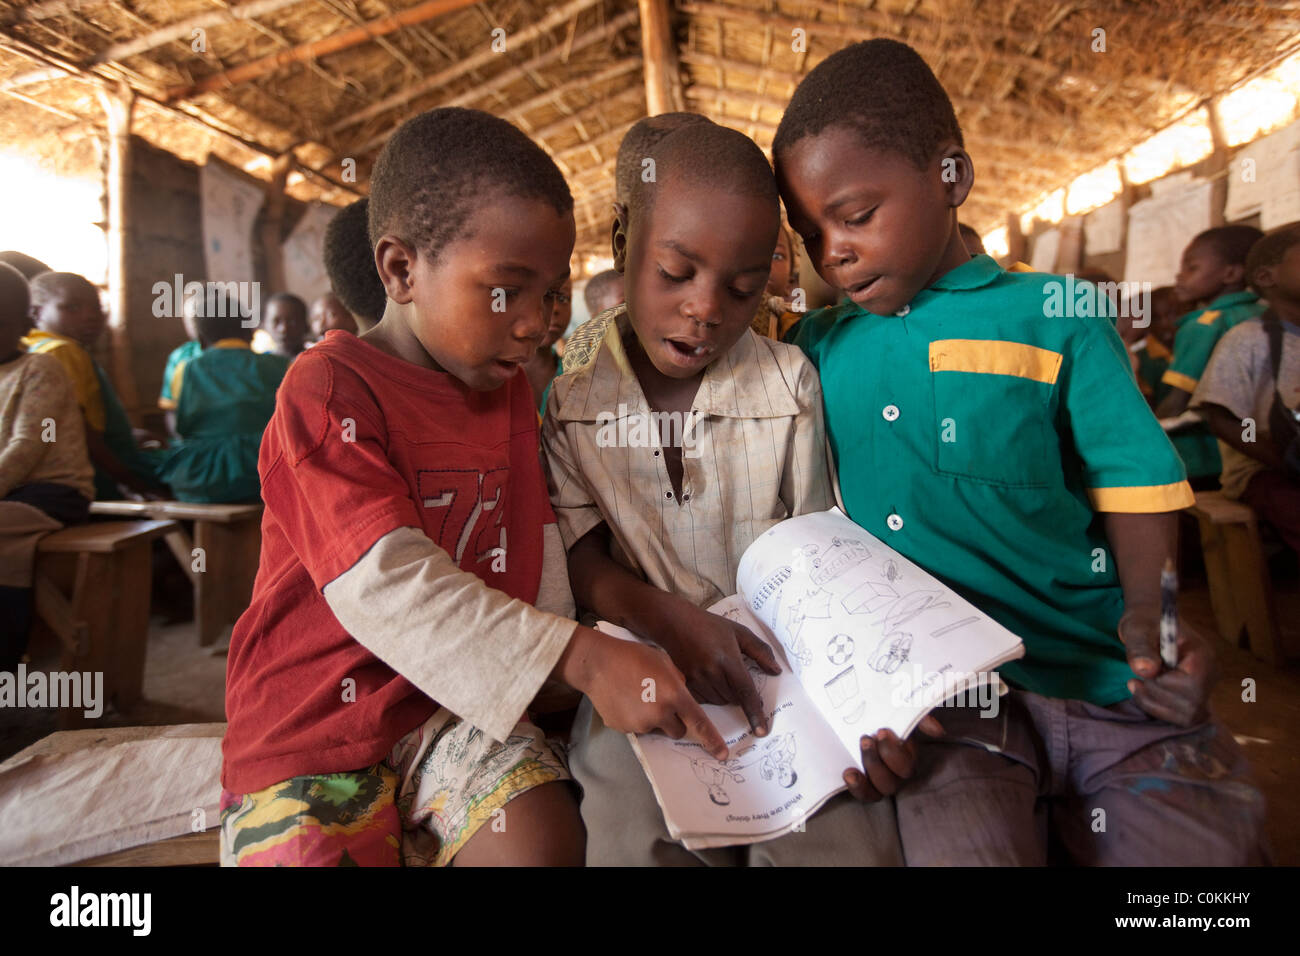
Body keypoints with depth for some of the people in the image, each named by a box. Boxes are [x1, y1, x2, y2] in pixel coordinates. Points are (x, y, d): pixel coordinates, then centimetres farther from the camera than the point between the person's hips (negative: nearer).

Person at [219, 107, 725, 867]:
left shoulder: (512, 392, 8)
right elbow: (387, 586, -24)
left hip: (461, 707, 4)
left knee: (546, 835, -18)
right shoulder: (327, 390, -14)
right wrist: (578, 657, -29)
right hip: (314, 724, -3)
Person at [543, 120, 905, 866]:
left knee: (852, 838, -15)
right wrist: (671, 619, -20)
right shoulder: (568, 399, 0)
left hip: (782, 668, 1)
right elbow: (585, 561, 0)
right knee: (639, 838, -19)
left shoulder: (790, 384, 1)